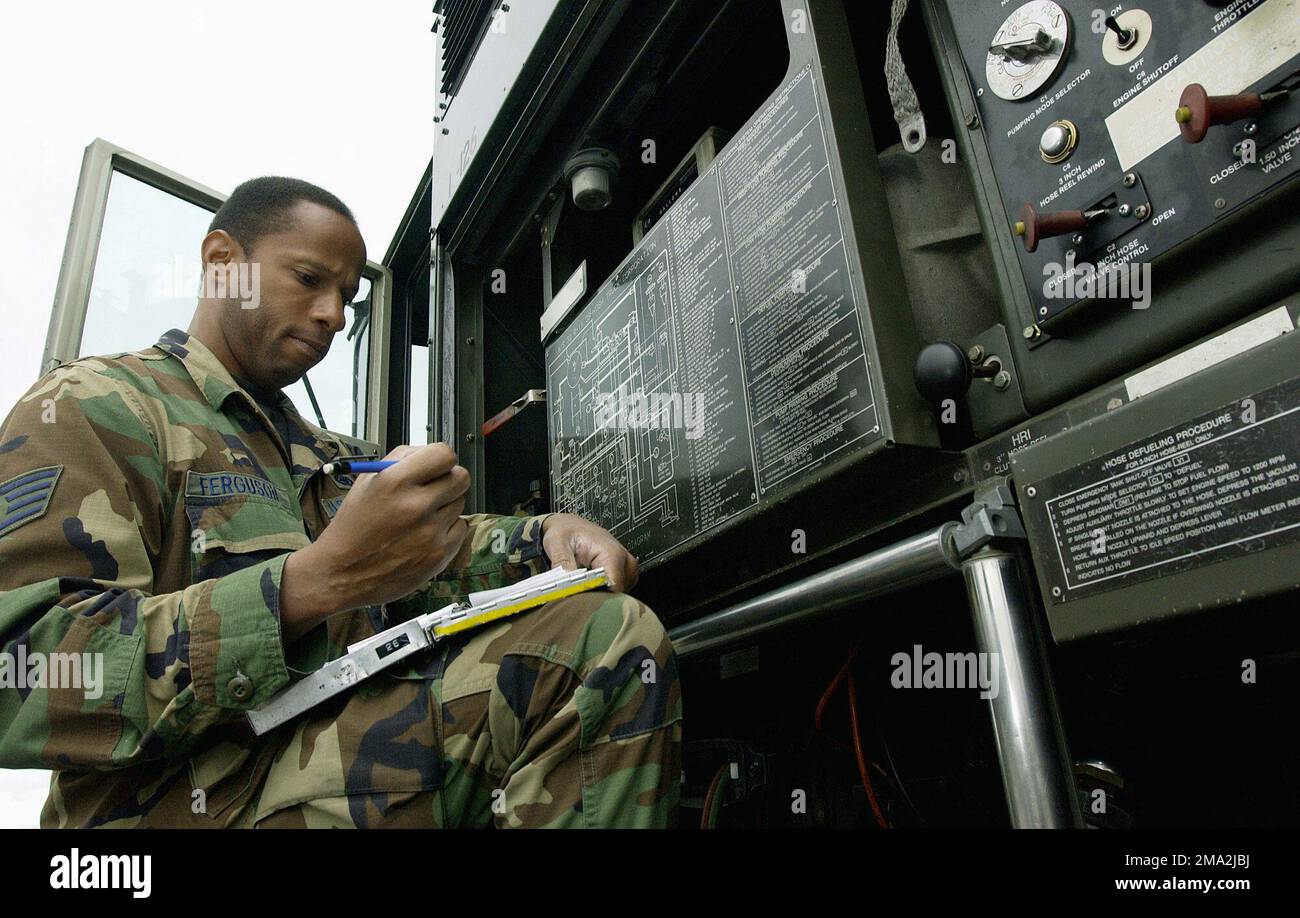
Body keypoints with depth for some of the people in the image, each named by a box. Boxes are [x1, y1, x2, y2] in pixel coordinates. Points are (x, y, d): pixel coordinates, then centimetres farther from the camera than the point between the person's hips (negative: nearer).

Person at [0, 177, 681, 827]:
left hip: (361, 743, 8)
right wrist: (315, 584, -27)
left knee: (612, 634, -15)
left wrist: (544, 537, -2)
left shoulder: (329, 454, 27)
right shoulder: (95, 406, 1)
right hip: (200, 795, -7)